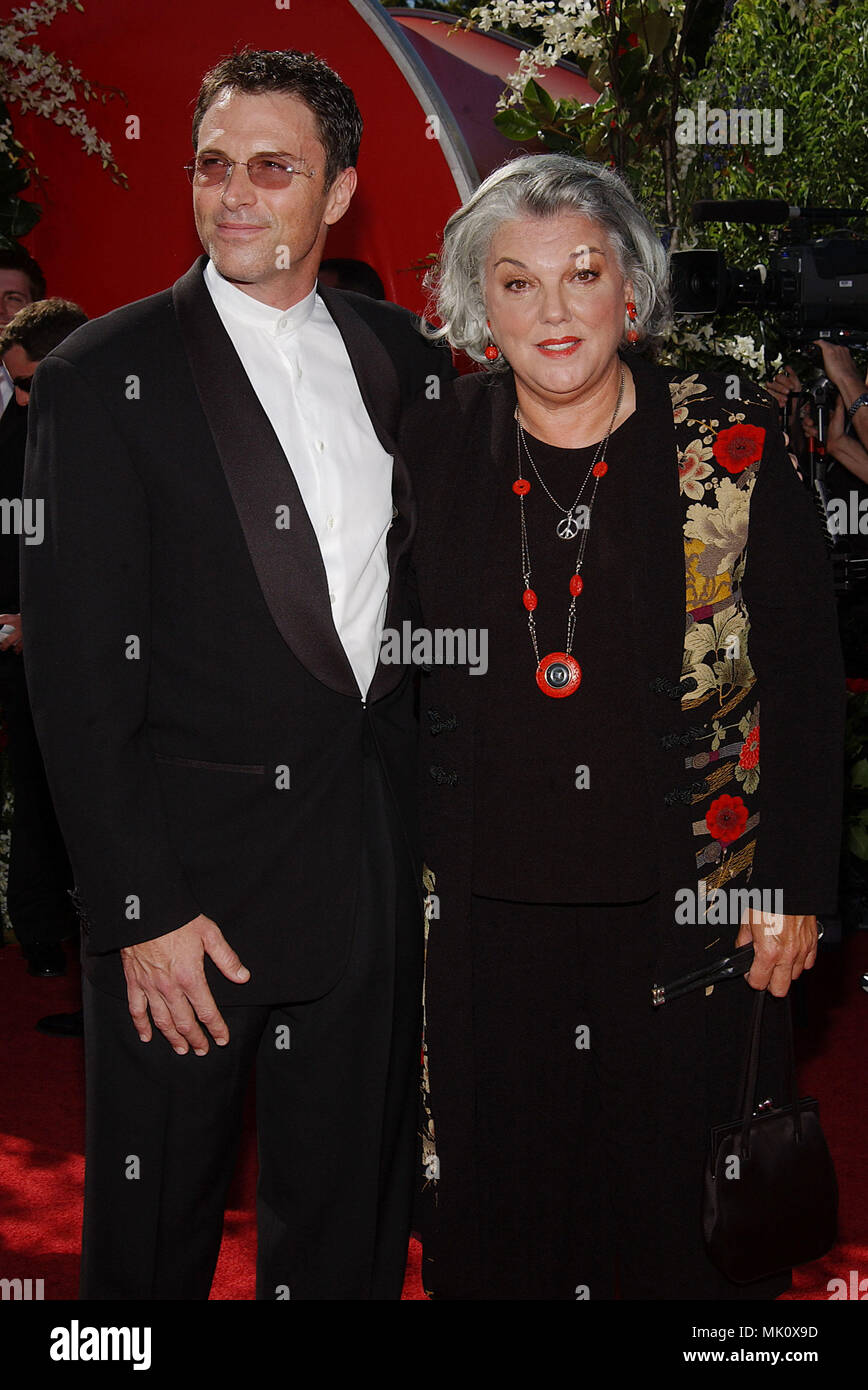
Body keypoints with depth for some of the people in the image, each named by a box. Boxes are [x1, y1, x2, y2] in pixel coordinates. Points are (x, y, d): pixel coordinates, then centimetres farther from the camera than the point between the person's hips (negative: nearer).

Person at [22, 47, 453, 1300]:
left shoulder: (400, 356, 6)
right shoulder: (106, 377, -8)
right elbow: (78, 670, -11)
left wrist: (424, 816, 6)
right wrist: (140, 910, -15)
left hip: (371, 856, 4)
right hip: (189, 865, -4)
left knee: (352, 1212, 18)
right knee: (157, 1219, 13)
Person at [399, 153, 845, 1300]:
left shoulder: (732, 444, -4)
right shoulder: (432, 450, 2)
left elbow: (806, 675, -2)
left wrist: (795, 885, -6)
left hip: (689, 903, -1)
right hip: (485, 912, 2)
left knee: (680, 1194, 11)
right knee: (499, 1186, 13)